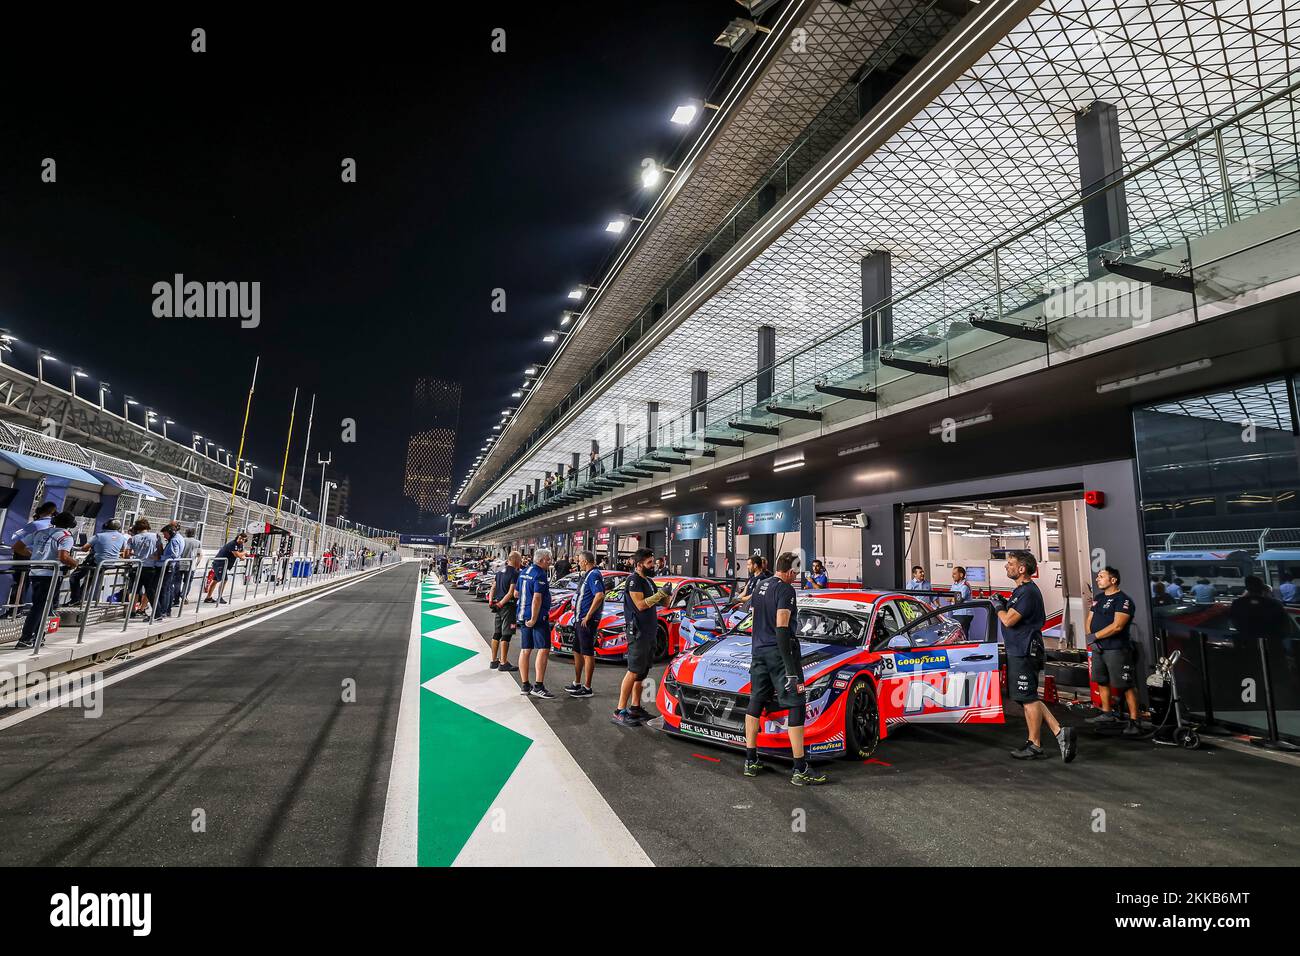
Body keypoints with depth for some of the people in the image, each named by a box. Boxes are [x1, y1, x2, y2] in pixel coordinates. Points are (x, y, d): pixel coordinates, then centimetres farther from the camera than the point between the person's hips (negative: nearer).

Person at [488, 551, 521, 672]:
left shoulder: (499, 572, 13)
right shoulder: (515, 574, -13)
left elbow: (493, 588, 10)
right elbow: (511, 593, -18)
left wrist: (491, 601, 2)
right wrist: (501, 603, -12)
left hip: (498, 606, 8)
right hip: (508, 606, -8)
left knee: (496, 634, 14)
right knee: (506, 635, -3)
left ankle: (494, 661, 22)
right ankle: (503, 663, 2)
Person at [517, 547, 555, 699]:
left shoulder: (524, 572, 14)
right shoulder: (540, 575, -14)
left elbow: (517, 593, 23)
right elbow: (537, 598, -22)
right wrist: (534, 619, -20)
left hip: (523, 616, 9)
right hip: (538, 616, -9)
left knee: (525, 650, 11)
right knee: (543, 650, -6)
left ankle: (524, 685, 17)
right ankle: (538, 686, -9)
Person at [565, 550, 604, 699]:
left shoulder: (594, 575, -15)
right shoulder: (588, 575, 17)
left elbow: (599, 596, -28)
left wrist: (588, 616, -24)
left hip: (587, 621, -11)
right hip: (580, 620, 11)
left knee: (587, 653, -4)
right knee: (577, 651, 18)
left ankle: (587, 688, 2)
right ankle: (577, 683, 30)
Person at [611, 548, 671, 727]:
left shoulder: (649, 581, 16)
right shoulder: (634, 580, -11)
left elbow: (663, 603, 20)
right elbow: (641, 605, -20)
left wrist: (667, 594, 0)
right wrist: (661, 593, -19)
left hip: (650, 632, 9)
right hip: (638, 632, -9)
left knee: (642, 672, 13)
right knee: (633, 672, -10)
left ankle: (635, 707, 21)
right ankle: (620, 711, -7)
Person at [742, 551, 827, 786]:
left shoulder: (760, 586, 13)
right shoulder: (785, 590, -14)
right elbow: (781, 627, -21)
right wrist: (791, 668, -20)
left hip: (758, 650, 9)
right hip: (778, 652, -9)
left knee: (755, 702, 13)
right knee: (796, 707, -3)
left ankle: (751, 761, 18)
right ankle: (801, 769, -3)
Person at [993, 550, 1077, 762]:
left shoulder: (1028, 592, -18)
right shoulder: (1021, 590, 15)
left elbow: (1008, 621, -21)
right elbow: (1011, 616, 22)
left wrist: (998, 606, -5)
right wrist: (1004, 604, 8)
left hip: (1024, 653, -10)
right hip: (1017, 651, 10)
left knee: (1028, 699, 0)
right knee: (1028, 698, 15)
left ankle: (1035, 745, 11)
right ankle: (1060, 732, 15)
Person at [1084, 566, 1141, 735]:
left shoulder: (1123, 600, -11)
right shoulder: (1098, 598, 14)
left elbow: (1117, 626, -20)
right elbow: (1088, 620, 14)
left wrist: (1094, 636, -14)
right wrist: (1092, 638, -2)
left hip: (1117, 650, -8)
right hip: (1098, 648, 9)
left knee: (1127, 686, -5)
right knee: (1102, 682, 17)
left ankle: (1134, 721, 1)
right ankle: (1106, 715, 29)